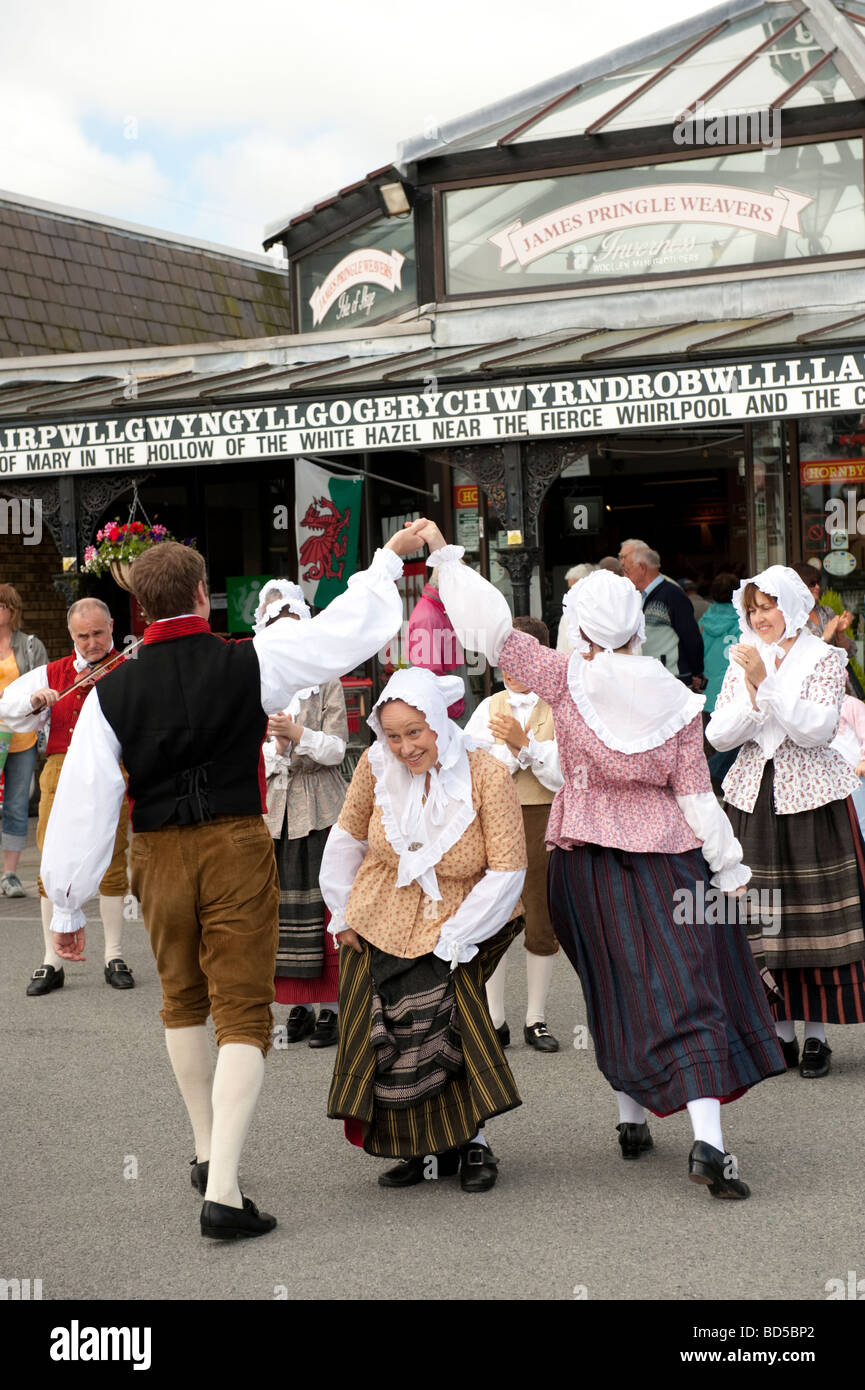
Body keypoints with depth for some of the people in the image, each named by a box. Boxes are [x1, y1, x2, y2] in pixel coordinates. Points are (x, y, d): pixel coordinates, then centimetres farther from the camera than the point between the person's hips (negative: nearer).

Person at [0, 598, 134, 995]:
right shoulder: (52, 674, 16)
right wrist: (33, 699, -7)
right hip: (61, 772, 2)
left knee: (112, 864, 0)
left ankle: (114, 958, 11)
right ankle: (51, 962, 7)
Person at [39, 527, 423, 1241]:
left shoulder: (111, 693, -5)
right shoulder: (251, 662, -9)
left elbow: (83, 804, -4)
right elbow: (349, 627, 1)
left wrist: (68, 907, 3)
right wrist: (390, 557, 18)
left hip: (159, 856, 3)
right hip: (237, 846, -2)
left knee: (183, 1000, 24)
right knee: (243, 1013, 0)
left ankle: (207, 1151, 35)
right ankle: (223, 1190, -10)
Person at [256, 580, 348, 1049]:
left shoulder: (325, 682, 3)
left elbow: (336, 747, -5)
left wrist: (297, 734, -23)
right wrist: (277, 746, -16)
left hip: (321, 807, -2)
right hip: (274, 807, 2)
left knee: (326, 903, -5)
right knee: (282, 904, 0)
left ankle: (331, 1006, 1)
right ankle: (299, 1007, 9)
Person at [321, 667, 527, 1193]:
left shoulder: (487, 776, -19)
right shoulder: (377, 765, -10)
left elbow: (508, 871, -16)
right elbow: (348, 839, 7)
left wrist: (454, 939, -15)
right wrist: (344, 916, 9)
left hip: (455, 926, -4)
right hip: (380, 926, 4)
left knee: (442, 1021, -21)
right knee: (383, 1035, 0)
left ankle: (472, 1144, -4)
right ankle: (428, 1149, 15)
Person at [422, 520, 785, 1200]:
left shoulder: (568, 680, -8)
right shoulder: (676, 702, -5)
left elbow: (498, 631, -7)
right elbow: (696, 794, -4)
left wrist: (447, 556, 1)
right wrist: (730, 869, 5)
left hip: (588, 858, 1)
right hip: (665, 857, -1)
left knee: (619, 990, 17)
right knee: (685, 988, -4)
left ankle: (632, 1122, 25)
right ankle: (708, 1140, -16)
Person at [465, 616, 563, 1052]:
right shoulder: (489, 708, 8)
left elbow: (561, 774, -9)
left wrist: (523, 741, -18)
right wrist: (513, 749, -15)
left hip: (542, 819, -2)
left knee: (541, 919, 4)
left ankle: (536, 1019, 16)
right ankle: (494, 1020, 12)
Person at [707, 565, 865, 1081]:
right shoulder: (744, 662, 10)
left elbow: (817, 730, -14)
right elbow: (719, 736, 3)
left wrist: (767, 682, -21)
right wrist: (751, 694, -13)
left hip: (811, 798, -3)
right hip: (755, 797, 3)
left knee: (817, 916, -2)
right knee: (764, 917, 1)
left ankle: (817, 1036, 7)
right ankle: (782, 1033, 10)